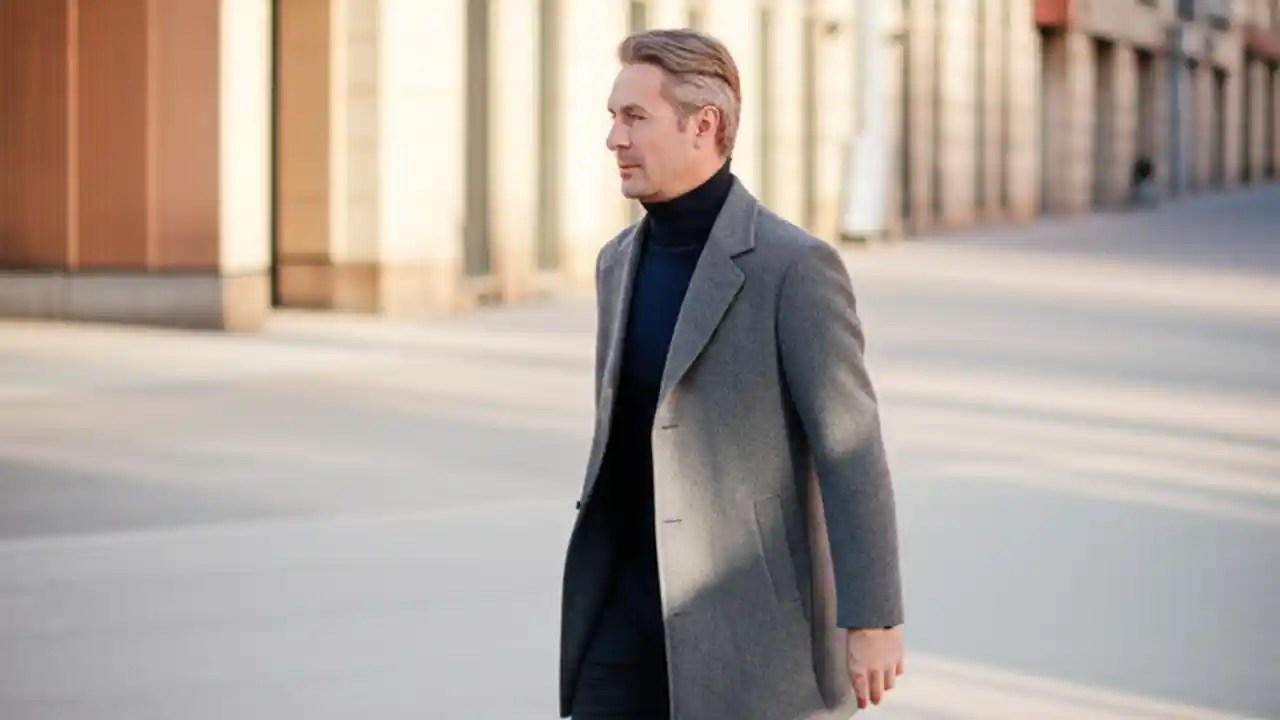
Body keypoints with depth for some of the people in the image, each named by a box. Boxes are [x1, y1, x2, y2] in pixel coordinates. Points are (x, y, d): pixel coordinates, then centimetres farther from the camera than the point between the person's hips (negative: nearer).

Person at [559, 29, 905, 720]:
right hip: (635, 604, 7)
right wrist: (588, 599, 20)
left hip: (752, 617, -6)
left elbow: (852, 452, -14)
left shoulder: (794, 265, -14)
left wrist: (872, 624, -16)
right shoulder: (622, 261, 10)